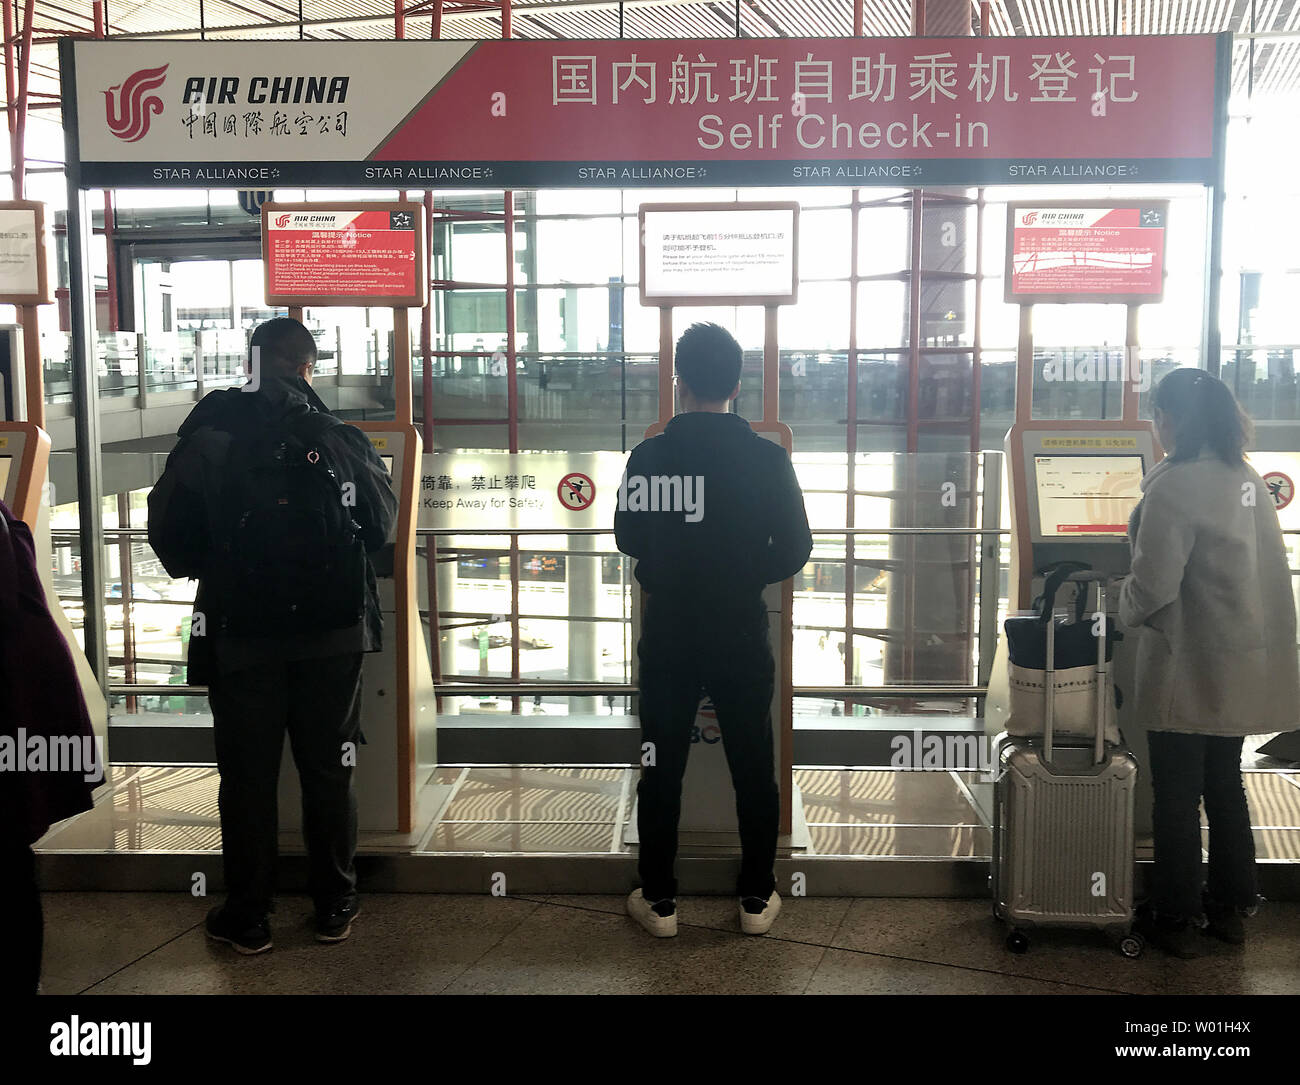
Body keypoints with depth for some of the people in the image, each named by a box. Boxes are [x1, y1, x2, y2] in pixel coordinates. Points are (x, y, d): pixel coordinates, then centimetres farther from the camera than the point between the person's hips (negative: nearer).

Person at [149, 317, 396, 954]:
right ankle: (334, 907, 22)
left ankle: (246, 918, 19)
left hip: (241, 636, -1)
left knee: (247, 777, 10)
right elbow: (380, 530, 1)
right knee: (328, 771, 12)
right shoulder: (343, 441, -7)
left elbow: (171, 540, -5)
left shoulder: (209, 440, -10)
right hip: (333, 633, 1)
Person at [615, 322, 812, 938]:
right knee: (752, 768, 12)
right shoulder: (767, 458, -10)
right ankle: (757, 899, 21)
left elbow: (628, 539, 5)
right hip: (741, 637, 0)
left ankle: (658, 900, 19)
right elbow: (794, 550, -4)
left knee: (661, 769, 11)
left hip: (668, 638, 0)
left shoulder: (648, 457, -8)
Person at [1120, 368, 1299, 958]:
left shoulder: (1176, 485, -20)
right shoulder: (1248, 479, 5)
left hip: (1189, 670, -8)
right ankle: (1230, 907, 30)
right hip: (1243, 666, 8)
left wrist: (1125, 609, -2)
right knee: (1225, 786, 19)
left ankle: (1177, 919, 16)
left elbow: (1154, 584, -22)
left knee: (1177, 796, 5)